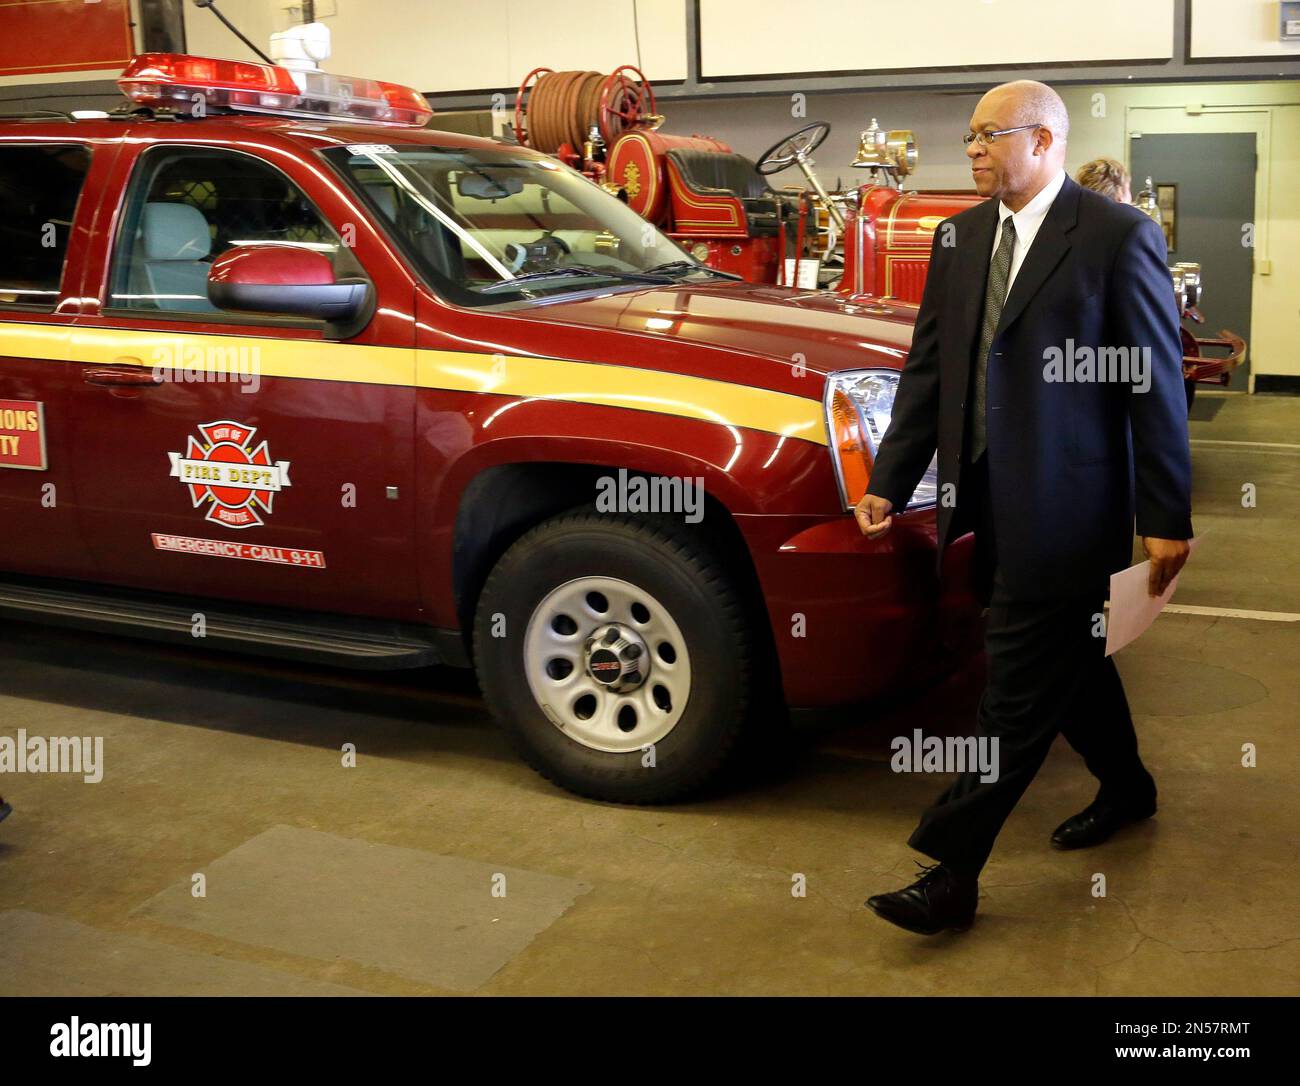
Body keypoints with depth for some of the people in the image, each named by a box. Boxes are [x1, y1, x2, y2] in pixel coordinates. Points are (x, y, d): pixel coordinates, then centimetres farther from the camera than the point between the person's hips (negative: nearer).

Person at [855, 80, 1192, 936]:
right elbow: (928, 369, 11)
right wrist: (890, 482, 6)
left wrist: (1167, 519, -9)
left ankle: (952, 874, 3)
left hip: (1065, 508, -7)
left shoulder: (1118, 237, -9)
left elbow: (1156, 385, -9)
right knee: (1068, 660, 21)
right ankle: (1126, 787, 44)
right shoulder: (959, 238, 9)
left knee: (1018, 689, -3)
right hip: (990, 504, 7)